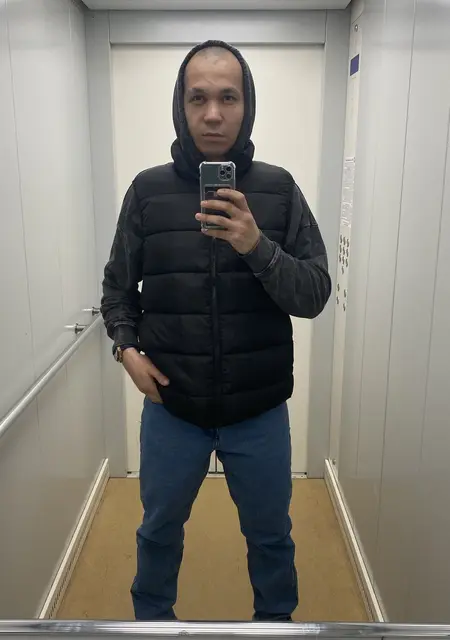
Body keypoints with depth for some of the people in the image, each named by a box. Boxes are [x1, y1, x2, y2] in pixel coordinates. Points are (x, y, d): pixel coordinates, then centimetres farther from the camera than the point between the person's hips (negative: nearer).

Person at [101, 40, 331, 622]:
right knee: (159, 530, 22)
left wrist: (258, 247, -25)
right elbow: (118, 287, 7)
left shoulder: (279, 190, -5)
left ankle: (276, 618, 49)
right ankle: (151, 617, 50)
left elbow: (315, 296, -9)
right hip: (170, 408, 1)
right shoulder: (147, 190, -3)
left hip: (260, 413, 0)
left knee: (270, 536, 20)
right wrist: (126, 346, -10)